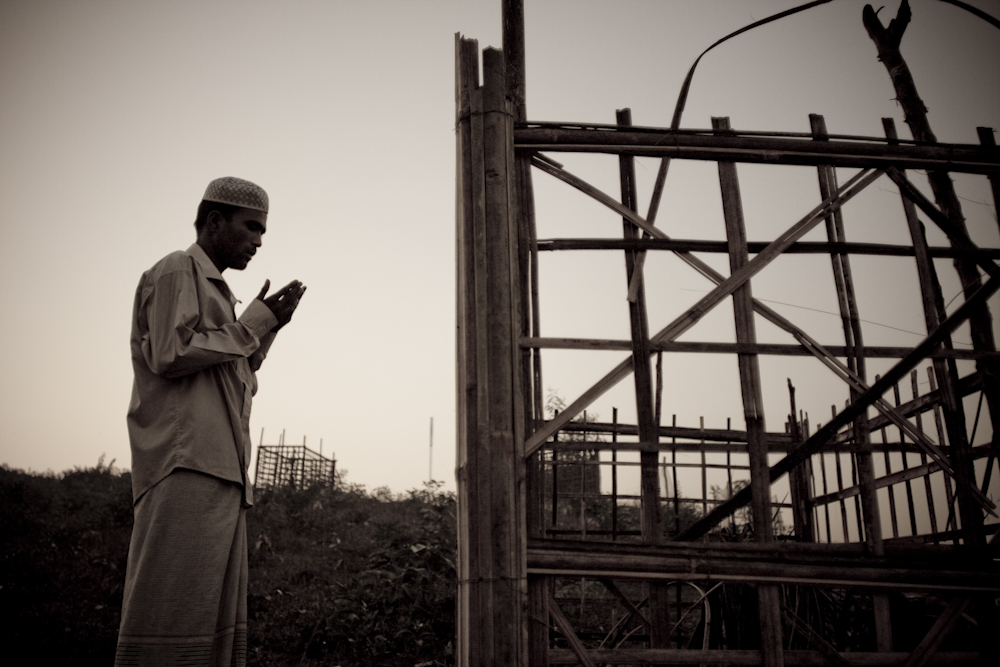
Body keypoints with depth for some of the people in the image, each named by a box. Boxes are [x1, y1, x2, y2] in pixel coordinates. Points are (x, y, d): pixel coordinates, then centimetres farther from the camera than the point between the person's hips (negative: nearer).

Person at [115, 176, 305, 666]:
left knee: (218, 623, 4)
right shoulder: (176, 271, 2)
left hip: (218, 474, 9)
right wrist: (252, 323, -5)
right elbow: (170, 356, -12)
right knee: (172, 622, -13)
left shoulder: (213, 290, 29)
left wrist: (267, 326, 14)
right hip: (185, 465, -9)